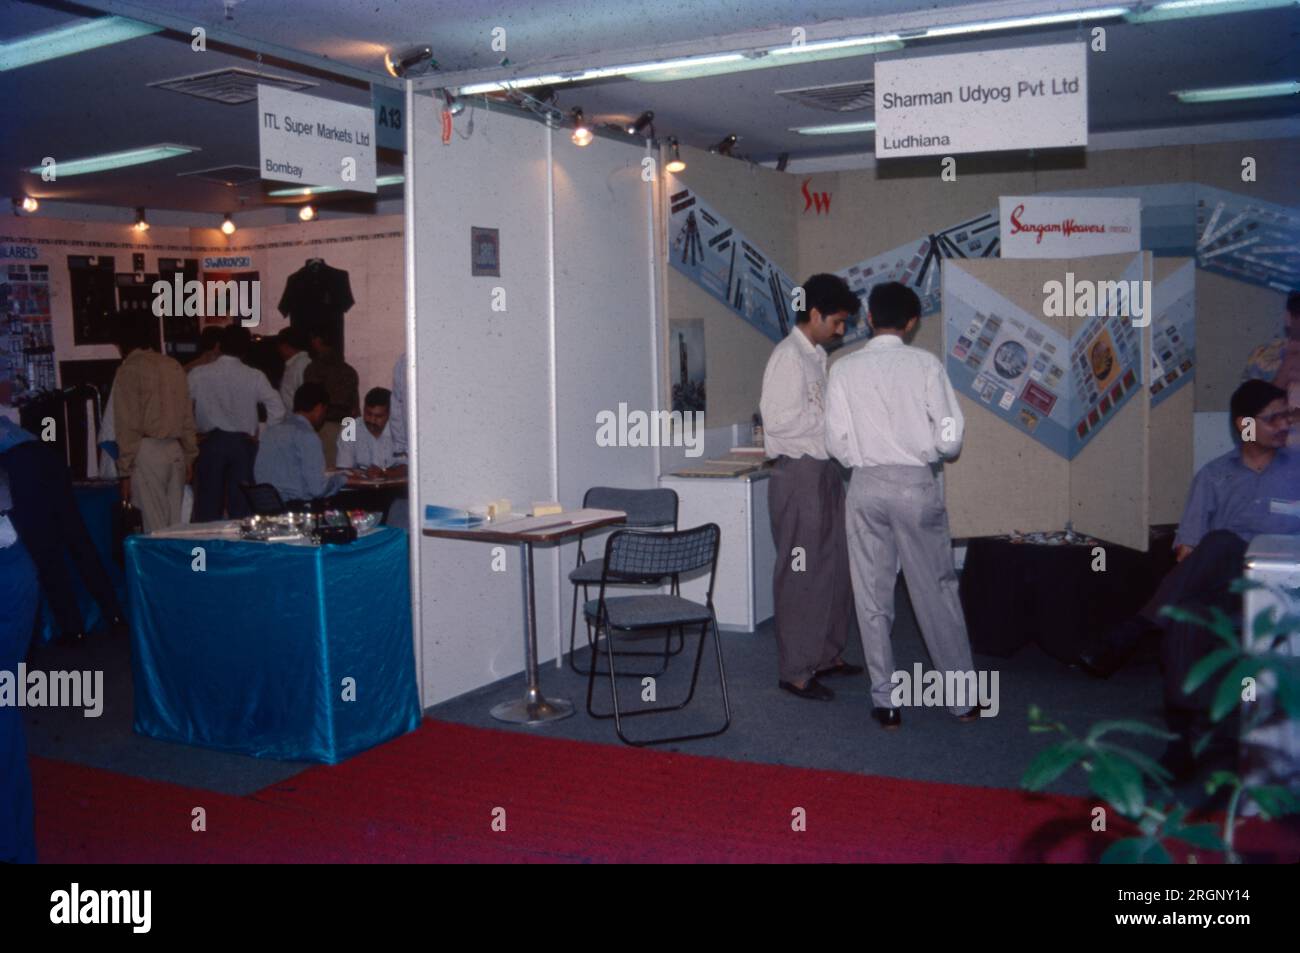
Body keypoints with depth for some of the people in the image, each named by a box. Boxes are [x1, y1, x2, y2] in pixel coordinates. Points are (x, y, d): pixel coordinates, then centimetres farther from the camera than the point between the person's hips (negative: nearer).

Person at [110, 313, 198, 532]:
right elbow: (188, 417, 12)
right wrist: (189, 456, 17)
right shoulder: (173, 366, 11)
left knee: (156, 526, -3)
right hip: (175, 450, 6)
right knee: (176, 524, 7)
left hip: (147, 452, -5)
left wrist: (125, 470, -6)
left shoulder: (128, 370, -5)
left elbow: (127, 425, -8)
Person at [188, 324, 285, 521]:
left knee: (208, 505, 5)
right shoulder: (254, 377, -3)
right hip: (243, 444, 0)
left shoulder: (198, 374, -2)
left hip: (211, 442, 0)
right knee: (241, 506, 4)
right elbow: (277, 410, -6)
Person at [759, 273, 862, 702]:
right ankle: (795, 671, 6)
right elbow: (778, 421, -22)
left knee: (835, 566, 16)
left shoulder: (816, 355, 15)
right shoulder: (788, 356, -14)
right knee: (801, 574, -3)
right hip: (799, 474, -10)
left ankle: (827, 654, 30)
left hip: (825, 470, 10)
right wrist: (832, 418, -16)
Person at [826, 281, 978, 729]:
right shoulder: (925, 364, -5)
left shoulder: (845, 369, -2)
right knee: (937, 591, 10)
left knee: (873, 597, 8)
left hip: (867, 486, 1)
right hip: (917, 484, -1)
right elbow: (950, 438, -6)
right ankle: (962, 698, 18)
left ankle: (885, 701, 13)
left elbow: (837, 443, -2)